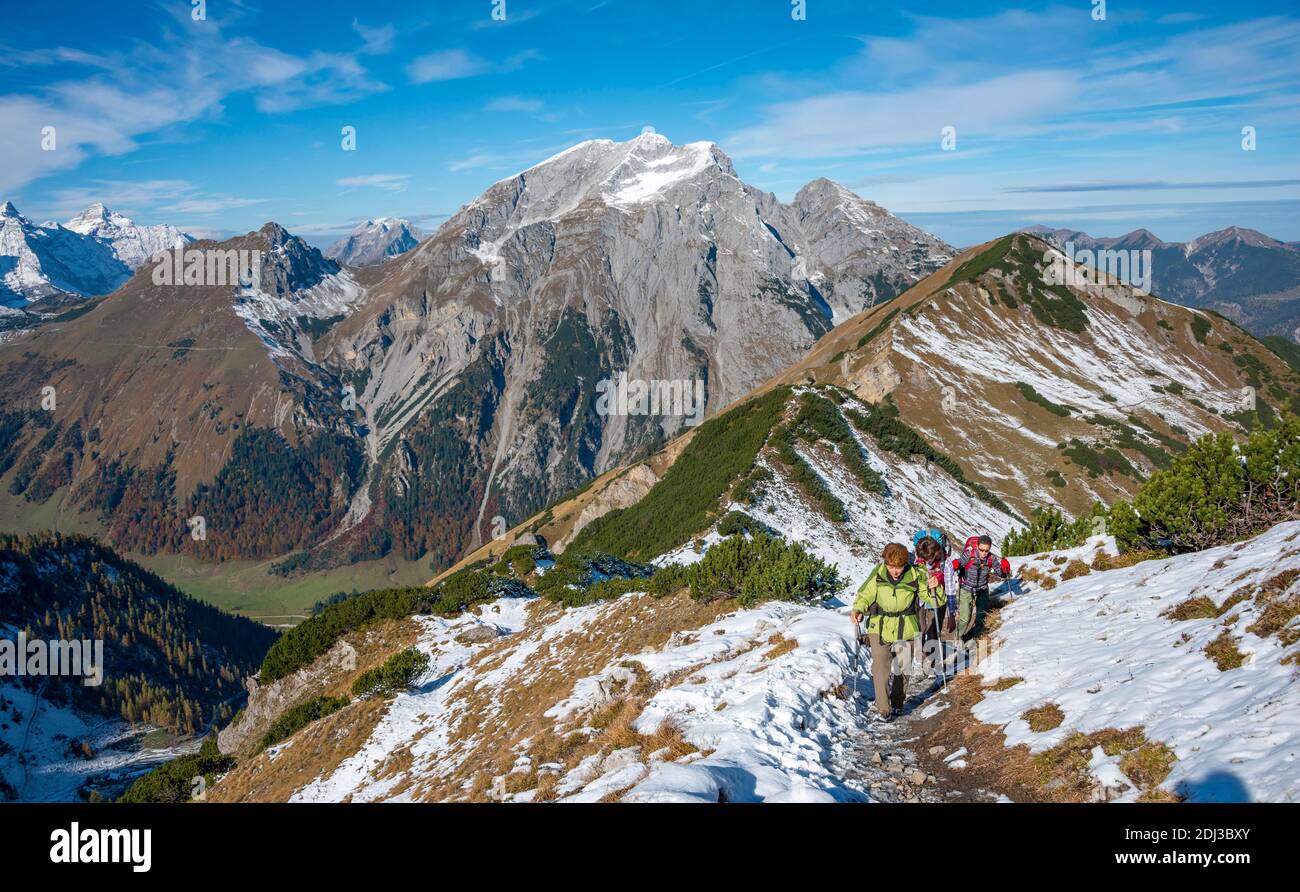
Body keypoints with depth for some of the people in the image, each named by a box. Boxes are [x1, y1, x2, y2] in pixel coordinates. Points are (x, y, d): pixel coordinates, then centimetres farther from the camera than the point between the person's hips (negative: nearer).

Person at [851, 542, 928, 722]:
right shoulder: (878, 574, -13)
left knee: (902, 668, 14)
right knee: (881, 667, -10)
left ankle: (897, 704, 35)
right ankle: (883, 709, 0)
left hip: (905, 630, 1)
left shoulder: (915, 575, -15)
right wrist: (858, 610, -19)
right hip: (880, 628, -1)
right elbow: (865, 595, -1)